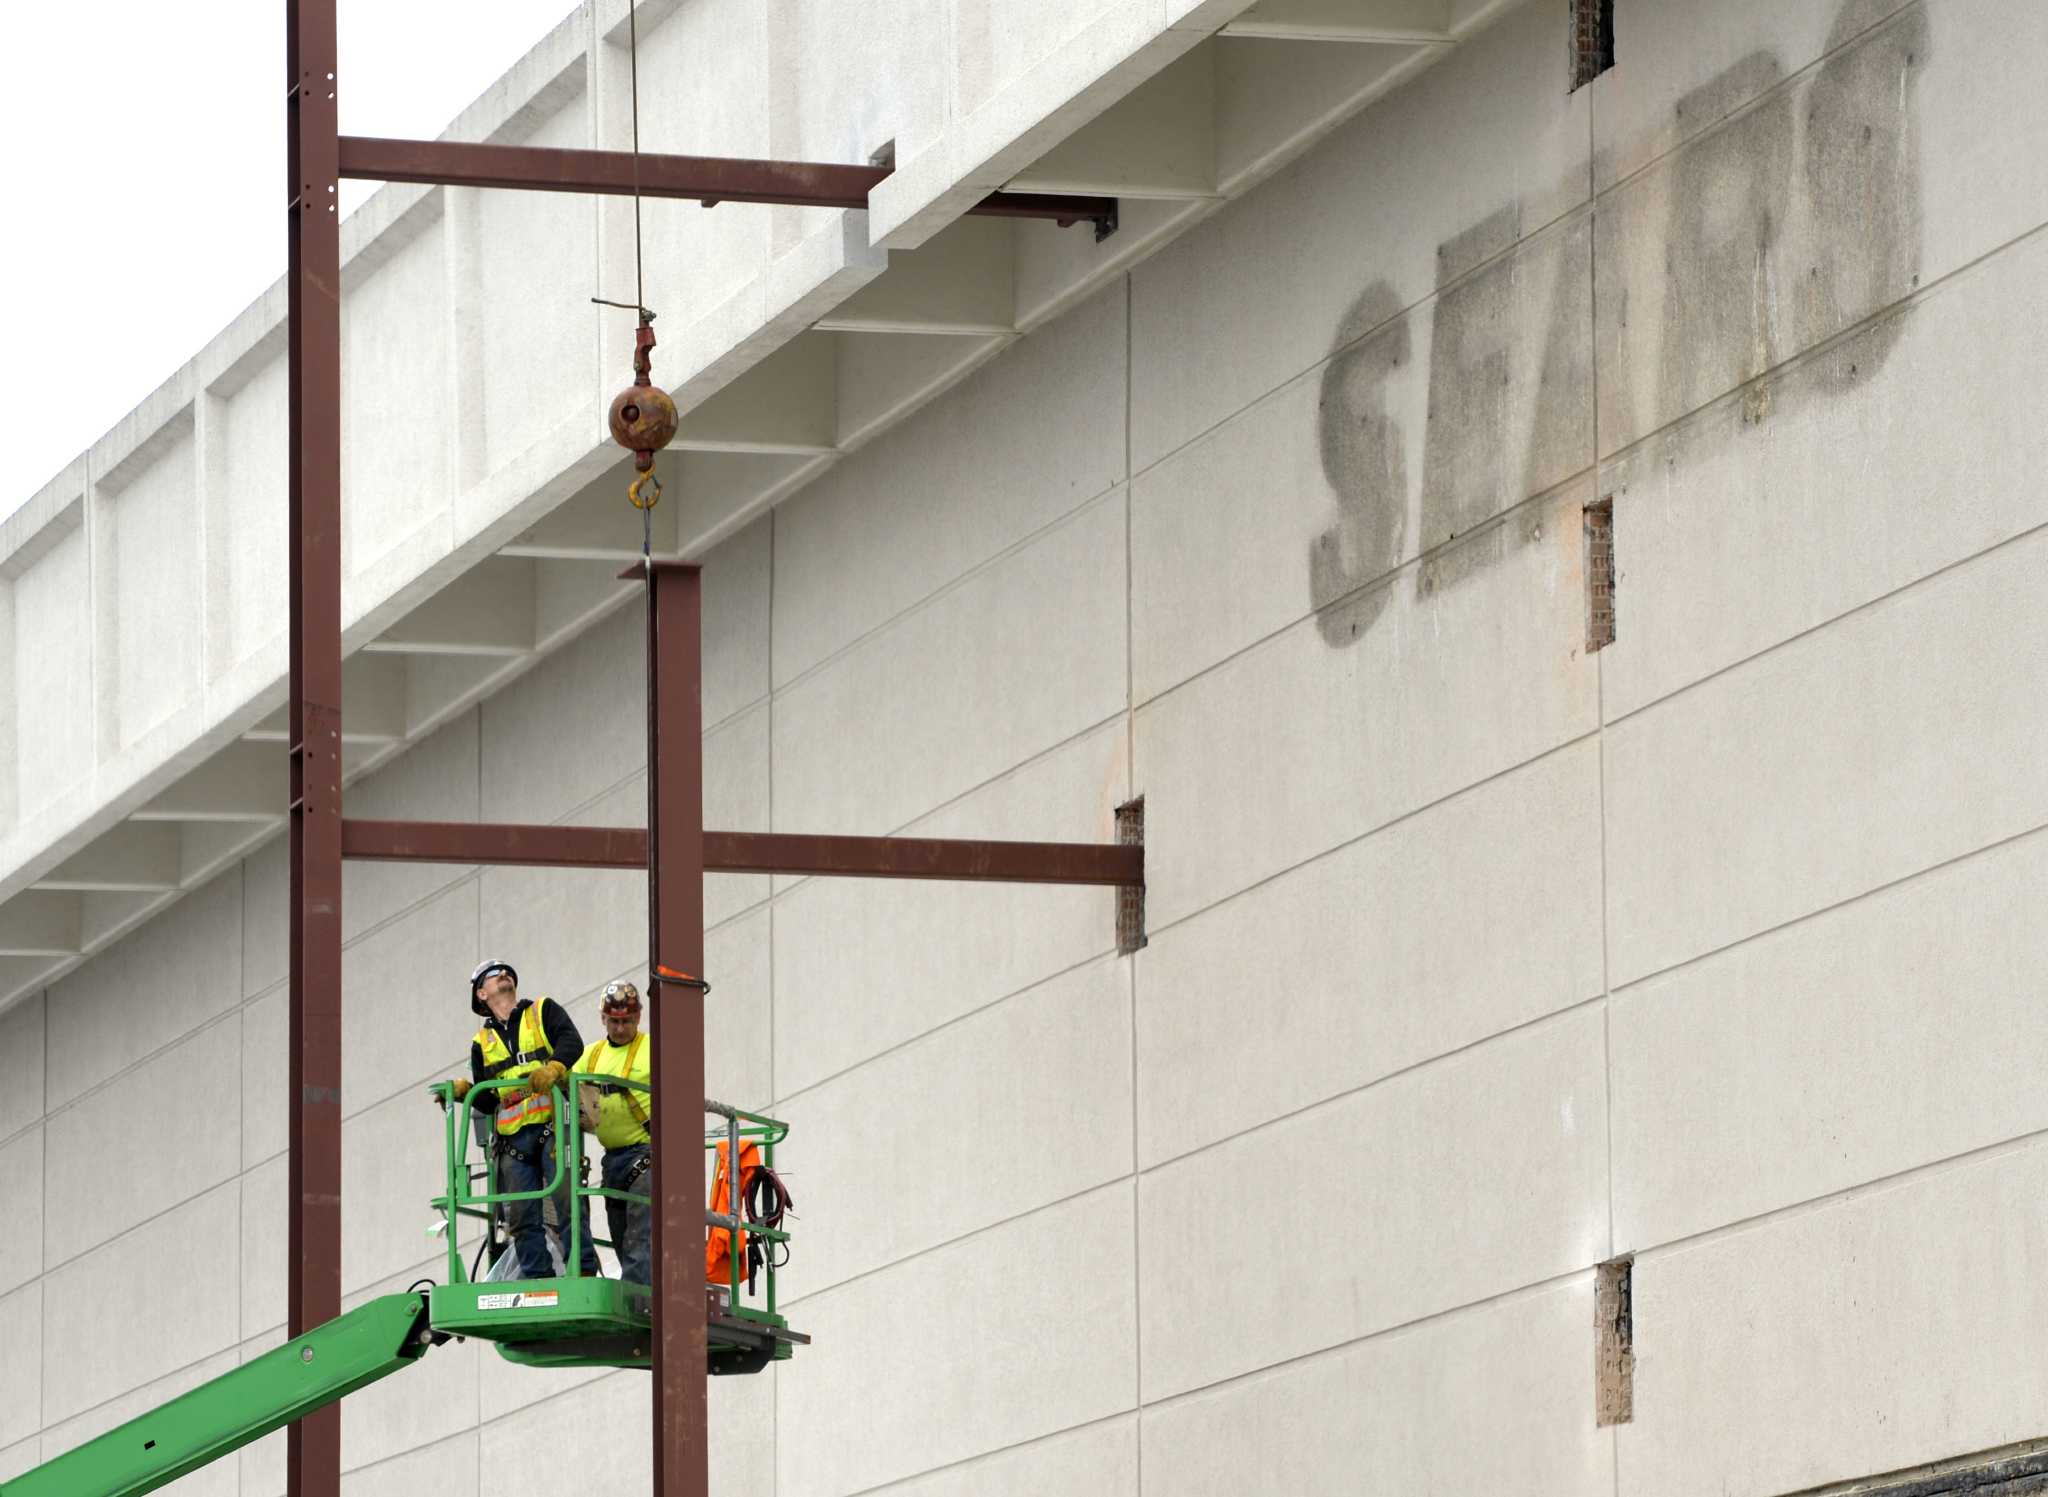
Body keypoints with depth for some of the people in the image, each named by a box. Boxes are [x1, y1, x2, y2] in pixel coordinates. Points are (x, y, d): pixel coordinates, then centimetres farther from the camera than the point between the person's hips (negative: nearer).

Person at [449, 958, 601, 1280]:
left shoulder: (543, 1012, 14)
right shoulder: (482, 1043, 23)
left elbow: (572, 1042, -5)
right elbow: (487, 1101, 20)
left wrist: (553, 1067, -24)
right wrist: (465, 1092, -1)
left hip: (553, 1124, -4)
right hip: (513, 1138, 4)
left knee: (568, 1200, -14)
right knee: (521, 1216, -2)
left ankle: (584, 1270, -14)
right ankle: (537, 1279, 0)